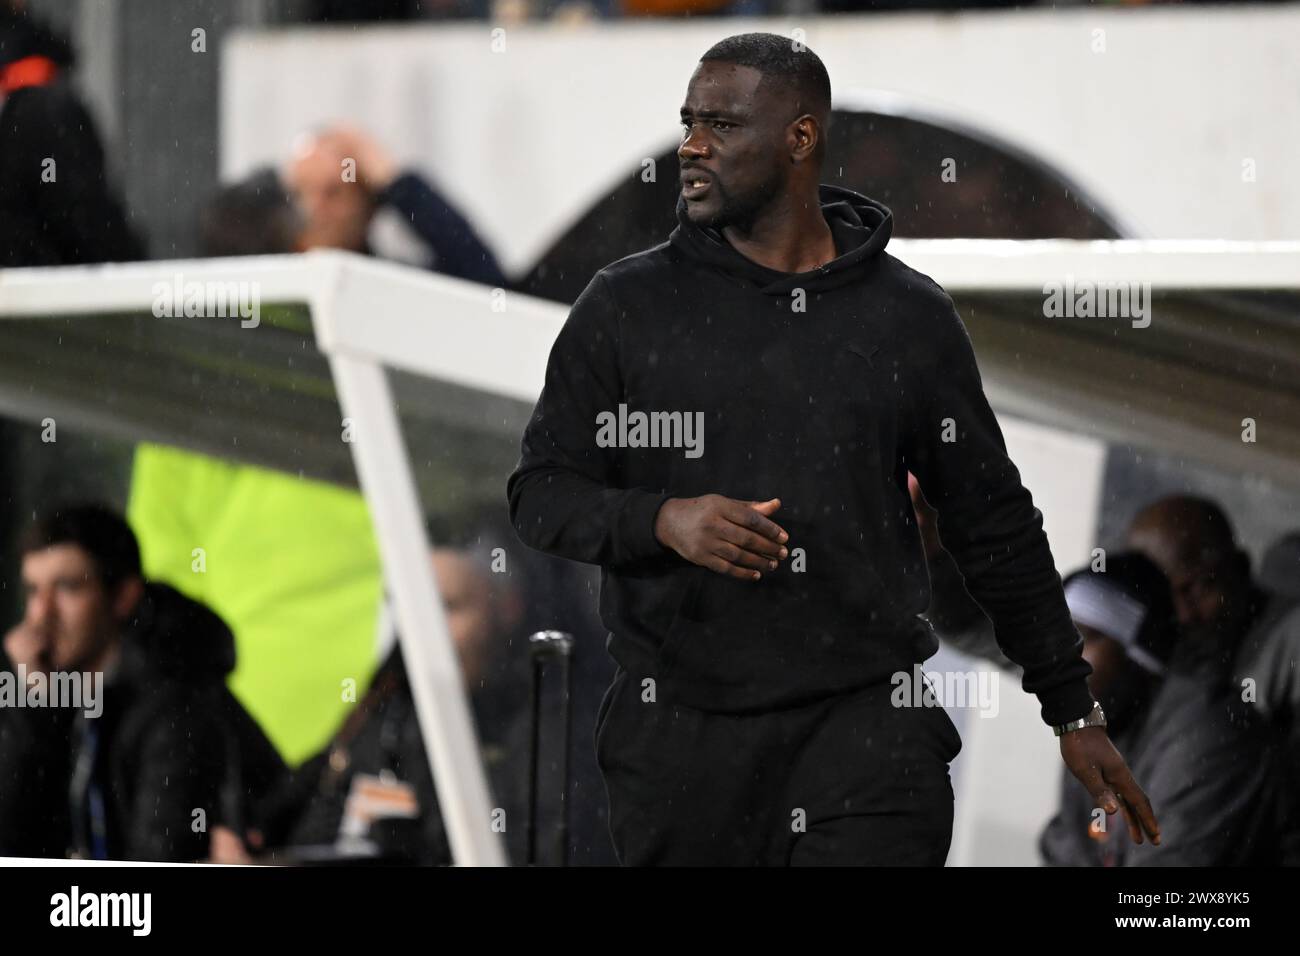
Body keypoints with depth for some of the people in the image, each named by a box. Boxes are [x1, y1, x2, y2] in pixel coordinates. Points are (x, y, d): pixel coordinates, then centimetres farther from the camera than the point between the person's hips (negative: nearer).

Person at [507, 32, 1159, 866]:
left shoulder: (910, 318, 5)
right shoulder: (626, 306, 4)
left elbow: (994, 526, 12)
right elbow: (541, 491, 4)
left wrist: (1075, 712, 12)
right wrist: (664, 519, -16)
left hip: (864, 729, -1)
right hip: (681, 731, 1)